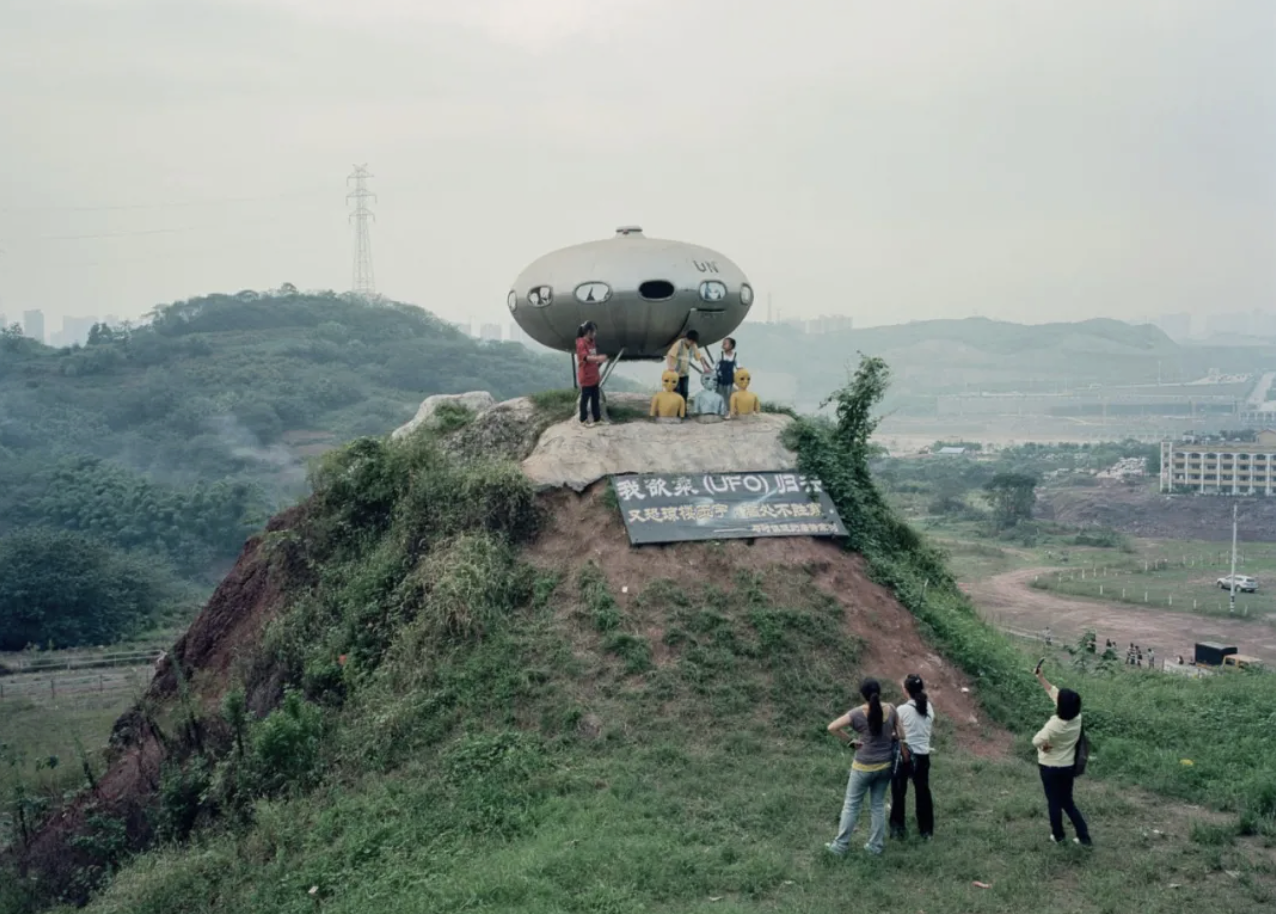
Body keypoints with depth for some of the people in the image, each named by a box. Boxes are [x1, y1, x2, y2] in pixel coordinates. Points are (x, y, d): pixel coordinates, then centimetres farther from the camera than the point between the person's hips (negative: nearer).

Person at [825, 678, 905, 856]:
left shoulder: (857, 713, -16)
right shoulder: (890, 710, -7)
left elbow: (832, 727, -20)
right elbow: (900, 734, 1)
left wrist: (850, 740, -10)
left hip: (864, 766, -3)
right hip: (885, 765, 4)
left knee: (851, 804, 7)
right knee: (878, 804, 15)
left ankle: (840, 845, 12)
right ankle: (875, 845, 20)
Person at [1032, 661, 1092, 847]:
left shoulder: (1055, 724, -29)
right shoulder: (1076, 717, -10)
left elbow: (1036, 741, -22)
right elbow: (1055, 693, -1)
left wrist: (1045, 746, -1)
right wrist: (1041, 678, 3)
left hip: (1050, 767, -6)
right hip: (1067, 767, 6)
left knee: (1054, 802, 13)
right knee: (1068, 802, 18)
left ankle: (1058, 836, 28)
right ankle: (1084, 836, 18)